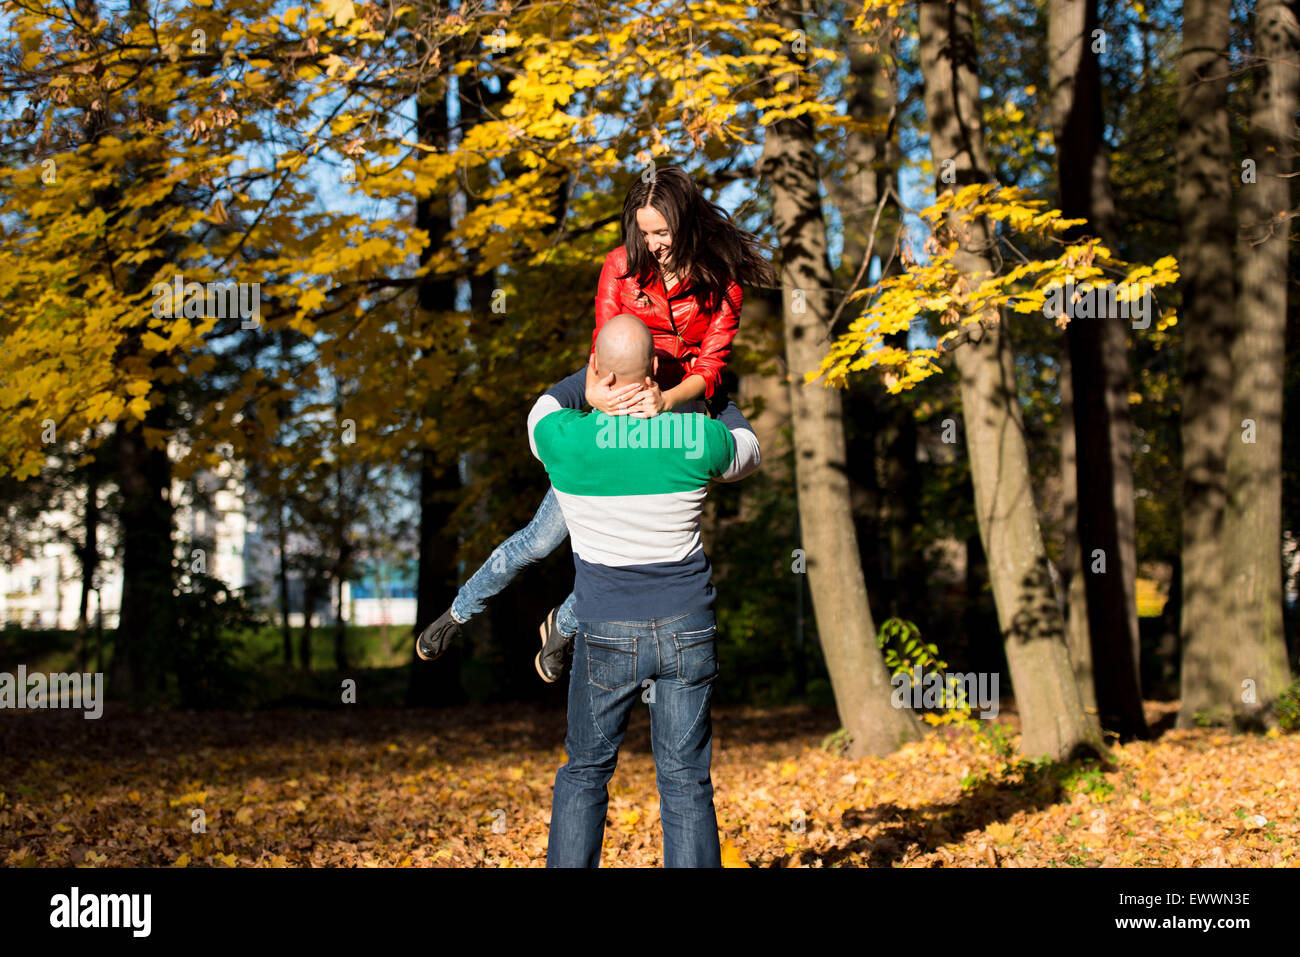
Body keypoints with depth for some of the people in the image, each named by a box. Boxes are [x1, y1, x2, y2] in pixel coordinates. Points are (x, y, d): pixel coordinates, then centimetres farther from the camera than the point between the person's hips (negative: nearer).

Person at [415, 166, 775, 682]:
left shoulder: (721, 280, -11)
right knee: (543, 537, -1)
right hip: (615, 409, 0)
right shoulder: (622, 265, -8)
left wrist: (664, 400, -37)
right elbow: (602, 346, -12)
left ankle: (563, 626, 27)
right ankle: (461, 610, 21)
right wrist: (594, 392, -35)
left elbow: (712, 366, -16)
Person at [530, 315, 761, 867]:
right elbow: (748, 452, 18)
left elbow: (548, 405, 16)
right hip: (689, 631, 1)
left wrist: (603, 371, 27)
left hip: (607, 635, -1)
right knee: (685, 781, 4)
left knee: (585, 772, 14)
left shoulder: (565, 439, -10)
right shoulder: (699, 437, -7)